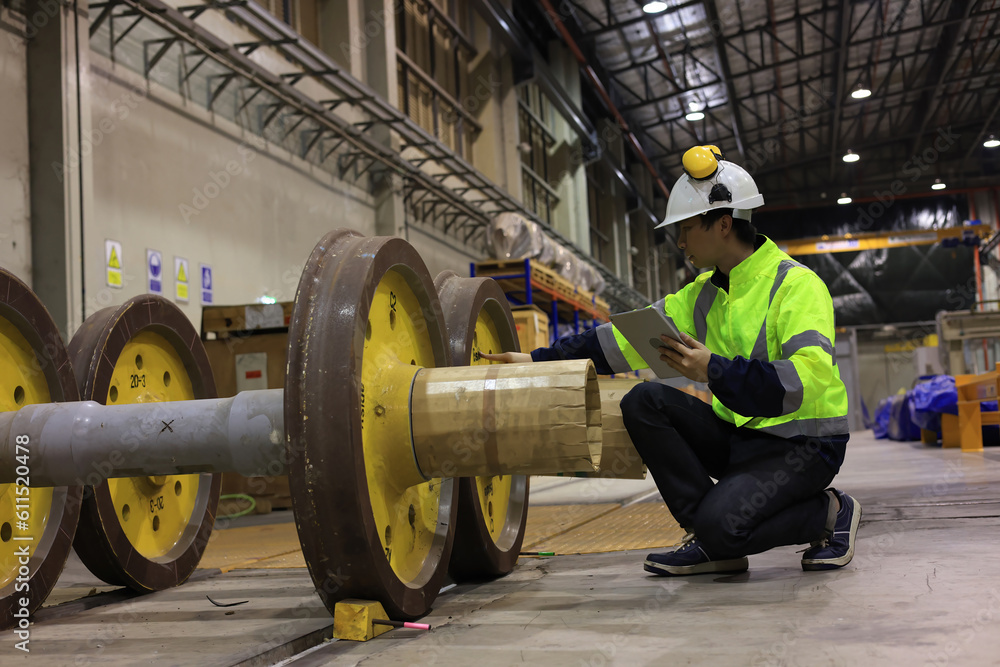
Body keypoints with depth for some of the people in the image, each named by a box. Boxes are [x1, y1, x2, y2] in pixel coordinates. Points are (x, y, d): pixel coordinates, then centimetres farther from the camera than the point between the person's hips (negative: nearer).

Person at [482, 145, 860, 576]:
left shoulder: (795, 284, -15)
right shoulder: (704, 292, 9)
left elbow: (810, 380, -27)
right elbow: (632, 336, 7)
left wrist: (715, 370, -30)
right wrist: (539, 361, 2)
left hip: (802, 443, -7)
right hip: (737, 435, 8)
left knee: (721, 526, -28)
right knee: (643, 403, -11)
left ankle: (831, 513, 2)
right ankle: (711, 542, -5)